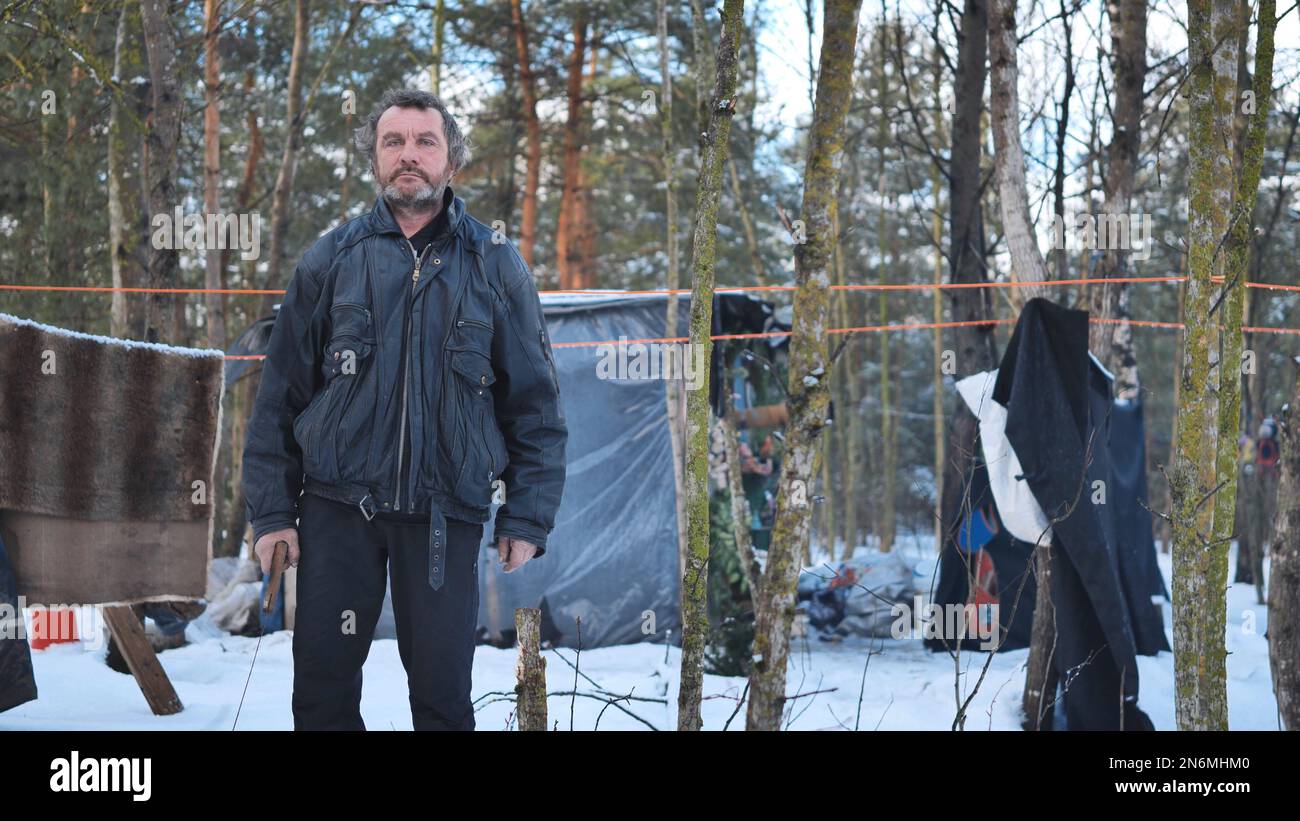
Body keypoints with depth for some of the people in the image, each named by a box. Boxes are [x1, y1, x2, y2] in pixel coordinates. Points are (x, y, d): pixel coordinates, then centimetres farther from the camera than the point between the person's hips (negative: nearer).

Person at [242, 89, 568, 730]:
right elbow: (281, 394, 8)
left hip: (446, 516, -1)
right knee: (323, 689, 4)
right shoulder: (331, 260, 6)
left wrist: (527, 521, -1)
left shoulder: (496, 265, 5)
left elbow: (535, 404, 5)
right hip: (337, 506, 1)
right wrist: (271, 511, 2)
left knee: (443, 694, 3)